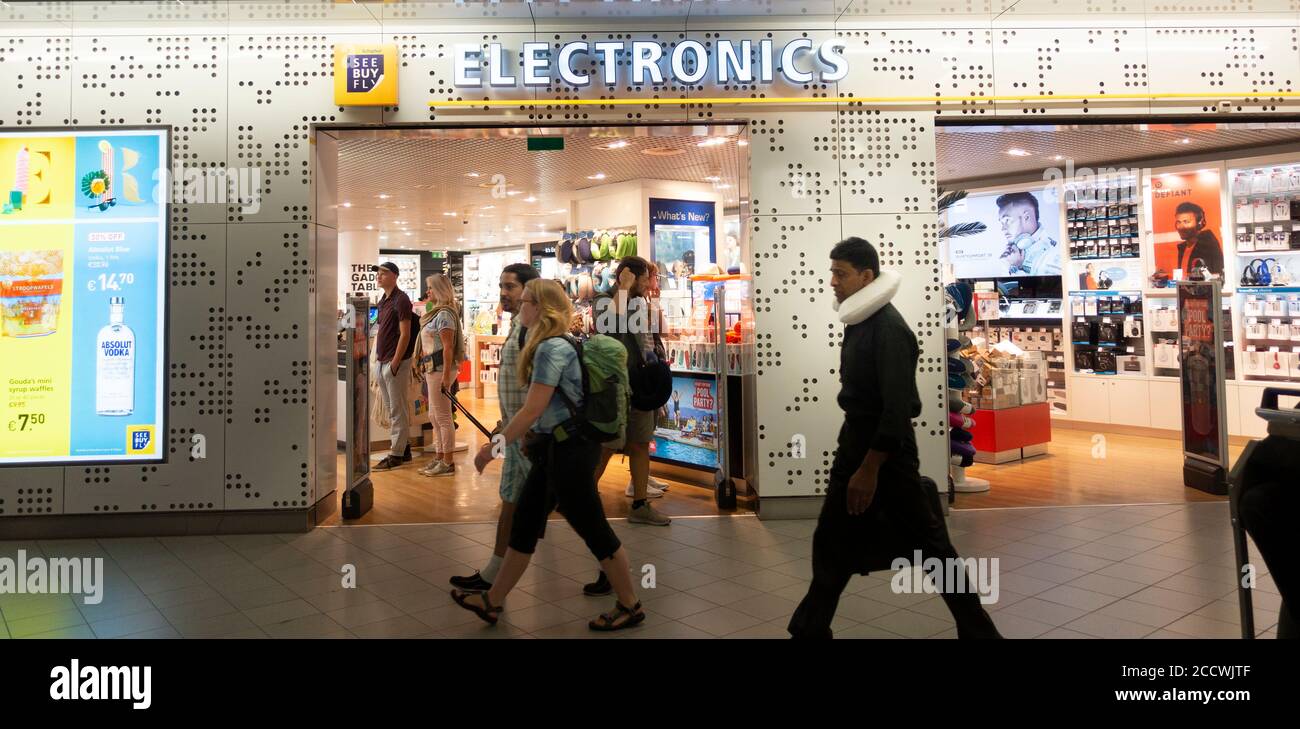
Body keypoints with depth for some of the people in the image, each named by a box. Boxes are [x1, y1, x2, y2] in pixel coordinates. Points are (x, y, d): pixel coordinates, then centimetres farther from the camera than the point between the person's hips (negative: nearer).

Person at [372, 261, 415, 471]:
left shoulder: (400, 300, -11)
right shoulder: (383, 301, 15)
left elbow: (405, 334, -16)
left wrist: (395, 363, -18)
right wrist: (378, 355, 13)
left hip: (395, 362, -9)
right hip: (382, 363, 9)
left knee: (397, 410, -3)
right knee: (393, 409, 13)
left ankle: (397, 454, 2)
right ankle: (404, 449, 22)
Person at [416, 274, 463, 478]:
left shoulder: (444, 314, -14)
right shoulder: (437, 312, 17)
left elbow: (448, 347, -20)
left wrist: (446, 375, -23)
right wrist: (423, 364, 18)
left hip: (440, 369, -11)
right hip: (432, 369, 11)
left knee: (442, 417, -5)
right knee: (434, 417, 15)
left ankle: (448, 463, 1)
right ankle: (439, 458, 23)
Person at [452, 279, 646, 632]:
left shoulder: (551, 348, -19)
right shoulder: (558, 344, 12)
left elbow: (533, 410, -21)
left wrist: (492, 447, -14)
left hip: (568, 450, -10)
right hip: (556, 447, 10)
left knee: (593, 529, 2)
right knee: (524, 523, 15)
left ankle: (630, 606, 17)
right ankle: (492, 601, 27)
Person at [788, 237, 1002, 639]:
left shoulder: (889, 329, -19)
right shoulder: (859, 322, 8)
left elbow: (898, 408, -23)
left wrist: (869, 469, -22)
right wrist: (853, 459, 19)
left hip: (886, 449, -9)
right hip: (856, 441, 9)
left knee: (928, 544, 3)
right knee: (832, 545, 14)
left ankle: (978, 631, 19)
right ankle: (810, 629, 27)